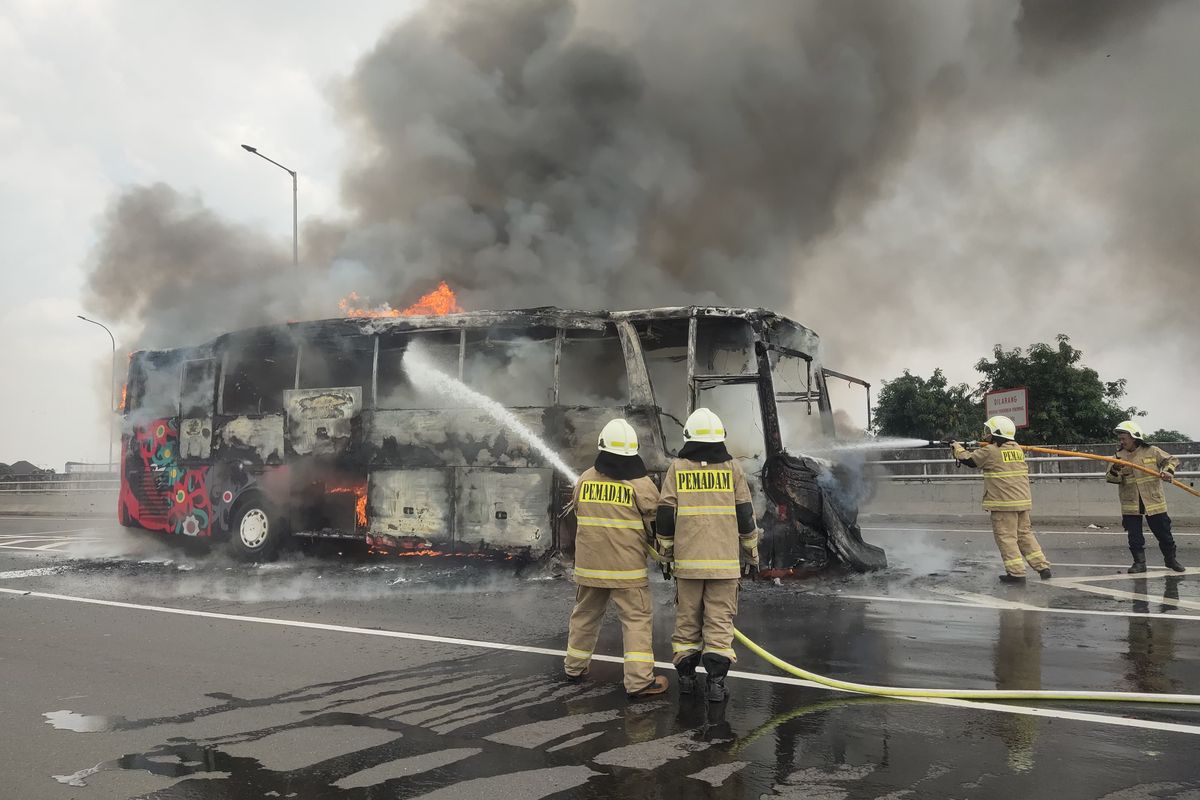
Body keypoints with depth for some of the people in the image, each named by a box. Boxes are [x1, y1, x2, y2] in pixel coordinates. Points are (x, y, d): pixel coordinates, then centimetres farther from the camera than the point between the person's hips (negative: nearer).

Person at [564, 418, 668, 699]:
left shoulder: (584, 480, 0)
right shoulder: (642, 484, -11)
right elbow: (655, 525, -2)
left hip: (589, 565, 4)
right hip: (627, 568, -4)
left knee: (585, 615, 20)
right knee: (636, 620, 1)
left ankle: (575, 668, 33)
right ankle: (639, 681, -3)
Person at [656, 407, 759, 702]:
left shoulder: (677, 468, 0)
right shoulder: (732, 468, 1)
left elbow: (665, 514, 1)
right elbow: (745, 514, 4)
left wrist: (665, 549, 14)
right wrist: (751, 550, 16)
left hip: (687, 558, 1)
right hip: (725, 558, -1)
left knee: (687, 617, 12)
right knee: (720, 619, 4)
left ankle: (686, 675, 18)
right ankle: (716, 679, 0)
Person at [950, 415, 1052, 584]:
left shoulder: (990, 451, -12)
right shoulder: (1017, 449, 10)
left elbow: (969, 459, 1)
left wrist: (957, 448, 17)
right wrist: (974, 449, 18)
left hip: (1004, 503, -7)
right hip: (1023, 501, 7)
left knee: (1006, 537, 0)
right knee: (1025, 534, 16)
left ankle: (1016, 573, -2)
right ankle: (1043, 567, 14)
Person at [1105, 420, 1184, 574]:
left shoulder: (1152, 451, -2)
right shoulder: (1119, 456, 2)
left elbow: (1172, 460, 2)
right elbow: (1110, 479, -4)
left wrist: (1168, 471, -17)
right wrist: (1115, 470, -26)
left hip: (1154, 502, -1)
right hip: (1130, 505, 1)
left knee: (1163, 532, 8)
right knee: (1134, 536, 3)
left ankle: (1170, 558, 27)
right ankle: (1139, 562, 15)